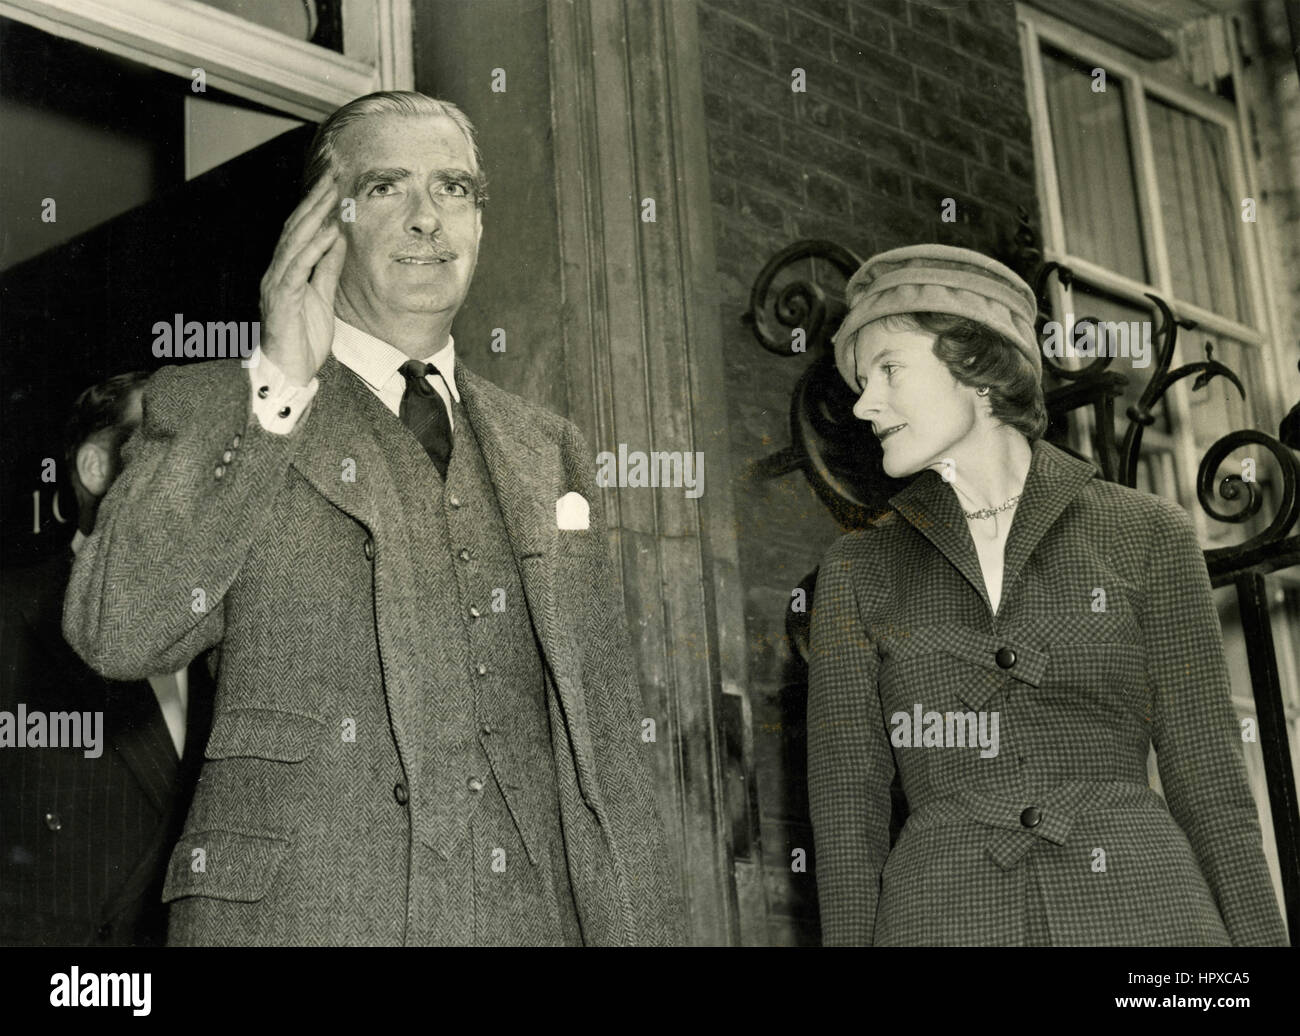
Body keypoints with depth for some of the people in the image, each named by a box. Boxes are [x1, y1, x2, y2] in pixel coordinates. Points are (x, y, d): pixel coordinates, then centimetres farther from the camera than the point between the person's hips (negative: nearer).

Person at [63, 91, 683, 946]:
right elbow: (116, 633, -15)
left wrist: (641, 930, 2)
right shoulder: (210, 408, 2)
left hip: (531, 915, 4)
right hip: (292, 914, -3)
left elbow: (605, 733, 11)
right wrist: (281, 384, -14)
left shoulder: (548, 451, 14)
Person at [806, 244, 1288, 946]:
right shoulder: (859, 571, 11)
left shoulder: (1145, 536, 8)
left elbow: (1208, 777, 6)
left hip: (1142, 913, 0)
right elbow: (847, 796, 5)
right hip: (943, 921, 1)